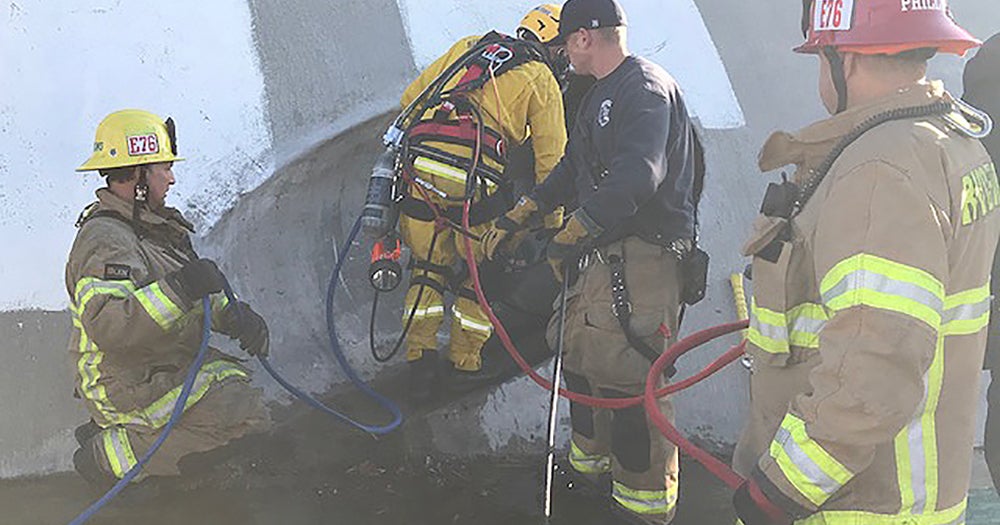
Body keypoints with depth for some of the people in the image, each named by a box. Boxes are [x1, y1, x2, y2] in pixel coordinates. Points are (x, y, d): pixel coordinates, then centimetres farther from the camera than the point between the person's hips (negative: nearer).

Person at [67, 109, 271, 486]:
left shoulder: (150, 226, 11)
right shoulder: (106, 241, -21)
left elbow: (199, 293, 15)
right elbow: (104, 325, -36)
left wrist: (235, 315, -3)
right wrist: (177, 289, -39)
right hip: (128, 386, -10)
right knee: (246, 414, -21)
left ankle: (110, 430, 17)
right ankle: (111, 455, -7)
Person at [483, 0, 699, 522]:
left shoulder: (645, 87, -14)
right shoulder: (601, 95, 20)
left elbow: (636, 177, -28)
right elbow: (573, 170, 29)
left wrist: (570, 235, -23)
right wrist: (517, 216, 26)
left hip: (643, 258, -10)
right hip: (603, 255, 10)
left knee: (627, 381, -8)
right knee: (581, 357, 18)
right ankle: (592, 463, 38)